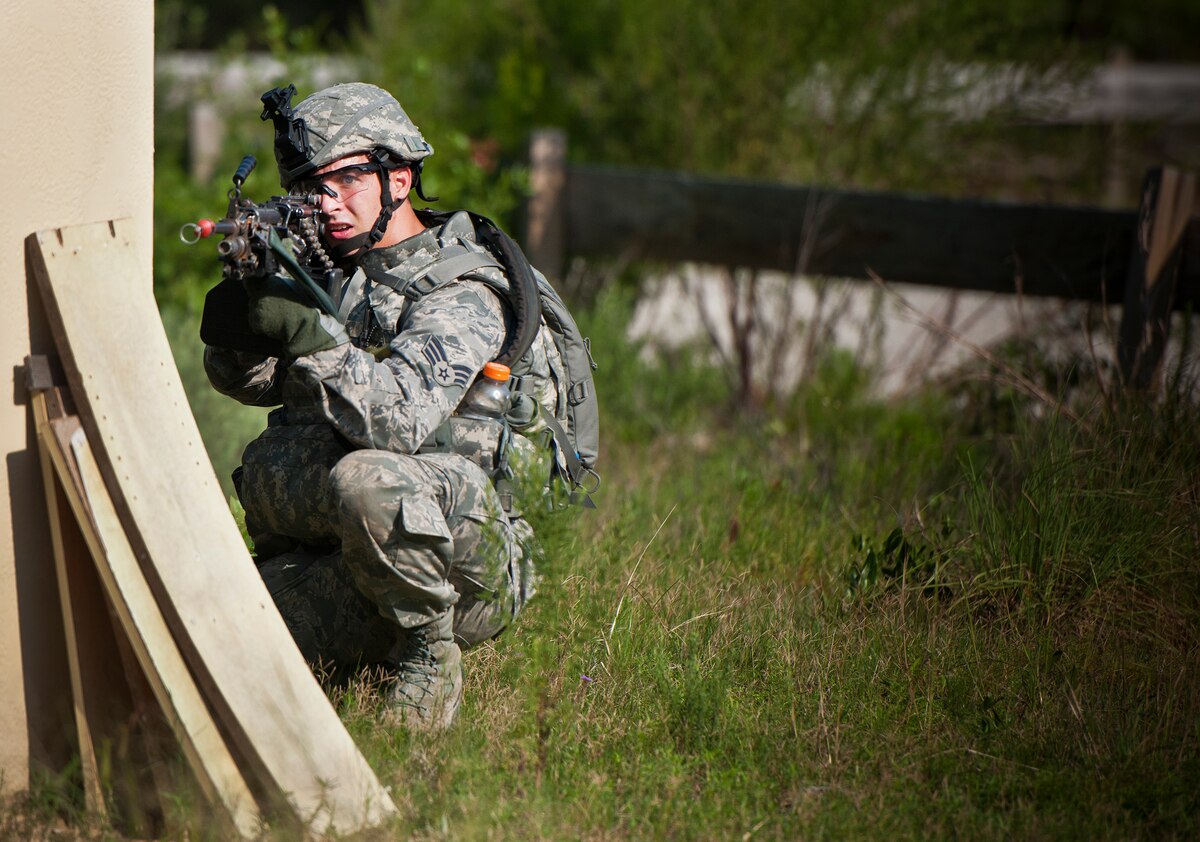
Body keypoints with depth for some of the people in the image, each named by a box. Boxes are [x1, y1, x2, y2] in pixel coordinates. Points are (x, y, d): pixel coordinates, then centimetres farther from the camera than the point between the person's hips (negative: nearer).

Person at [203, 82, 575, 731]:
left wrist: (310, 335, -37)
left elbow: (402, 419, -29)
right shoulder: (335, 272, 13)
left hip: (465, 572, -8)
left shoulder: (463, 292, -12)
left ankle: (430, 652, -14)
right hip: (355, 577, 8)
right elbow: (243, 376, 6)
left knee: (365, 479, -35)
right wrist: (248, 299, -14)